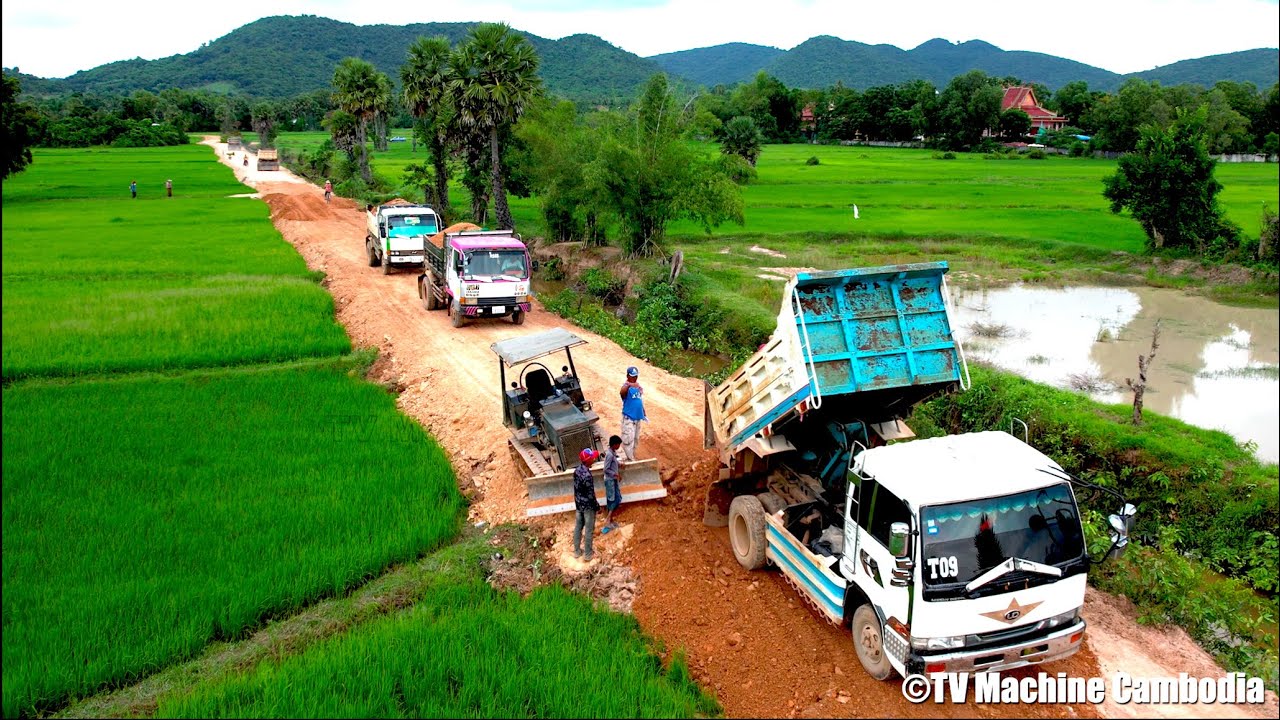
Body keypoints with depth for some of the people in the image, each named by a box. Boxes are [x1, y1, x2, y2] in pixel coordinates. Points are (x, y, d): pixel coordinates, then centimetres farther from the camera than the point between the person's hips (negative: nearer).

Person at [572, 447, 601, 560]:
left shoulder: (577, 470, -5)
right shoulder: (587, 476, -30)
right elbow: (591, 495, -23)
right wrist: (597, 506, -9)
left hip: (578, 504, 8)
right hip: (588, 506, -8)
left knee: (578, 527, 19)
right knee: (589, 530, 8)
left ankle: (577, 551, 32)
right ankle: (588, 554, 20)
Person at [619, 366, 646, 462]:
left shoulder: (638, 386, 9)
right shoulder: (626, 386, -15)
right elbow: (622, 392, -41)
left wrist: (644, 414, 23)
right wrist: (629, 385, -61)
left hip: (638, 417, 8)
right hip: (628, 418, -8)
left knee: (636, 439, 17)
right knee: (628, 439, -11)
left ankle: (632, 457, 31)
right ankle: (630, 460, -5)